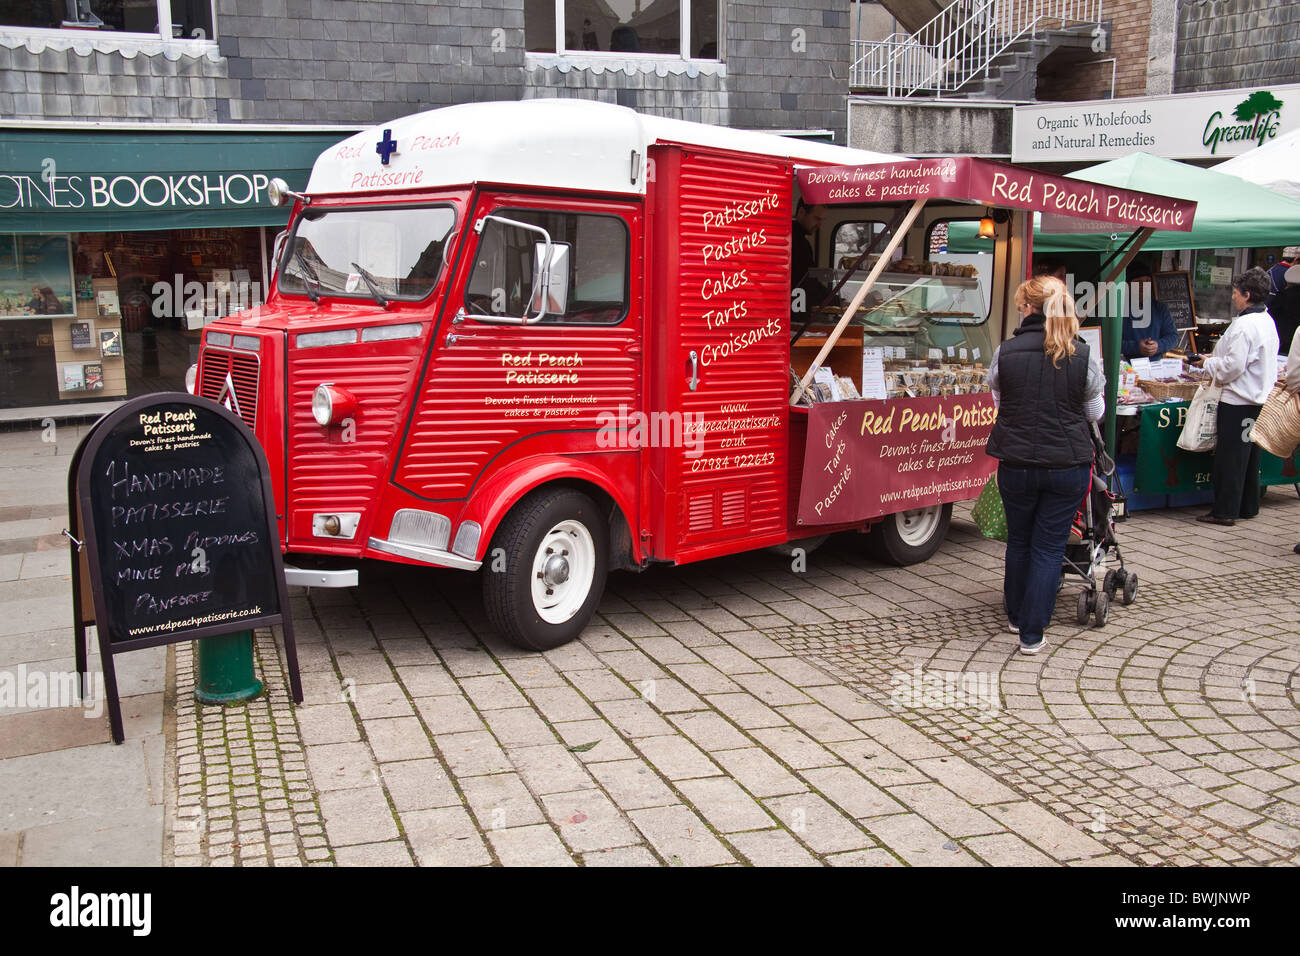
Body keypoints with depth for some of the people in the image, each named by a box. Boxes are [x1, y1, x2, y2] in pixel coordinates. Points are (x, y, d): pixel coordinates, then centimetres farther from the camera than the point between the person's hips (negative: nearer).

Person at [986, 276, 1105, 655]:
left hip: (1016, 463, 1)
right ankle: (1032, 633, 8)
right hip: (1068, 464, -1)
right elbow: (1095, 412, 6)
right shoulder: (1084, 355, -6)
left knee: (1019, 540, 19)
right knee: (1049, 546, 7)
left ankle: (1016, 616, 35)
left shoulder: (1005, 352, -6)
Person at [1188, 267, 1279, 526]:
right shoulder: (1267, 321, 10)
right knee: (1249, 455, 17)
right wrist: (1215, 360, 16)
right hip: (1259, 397, 10)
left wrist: (1207, 363, -6)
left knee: (1229, 457, -3)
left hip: (1239, 402, -9)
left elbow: (1233, 366, -23)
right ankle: (1248, 506, 26)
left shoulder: (1244, 325, -21)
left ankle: (1225, 511, 2)